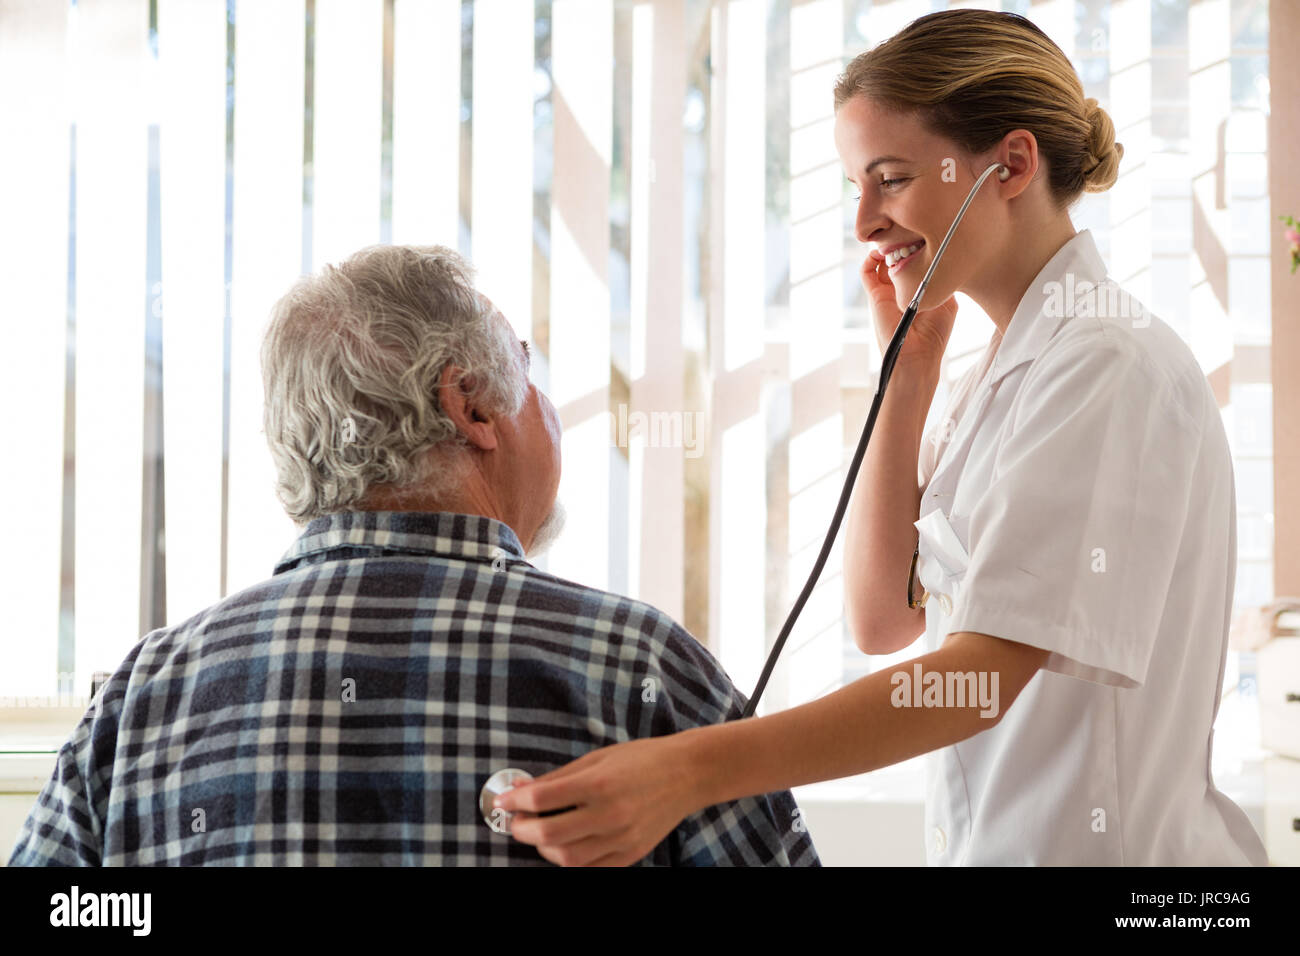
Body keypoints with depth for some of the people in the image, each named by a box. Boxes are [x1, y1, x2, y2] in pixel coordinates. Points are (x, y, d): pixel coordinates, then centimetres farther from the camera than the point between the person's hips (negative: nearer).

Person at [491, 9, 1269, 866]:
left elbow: (985, 669, -26)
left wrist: (695, 768, -36)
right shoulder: (1007, 372, 12)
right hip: (995, 842, 8)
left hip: (1108, 844, -8)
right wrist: (911, 367, 2)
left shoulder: (1112, 366, -17)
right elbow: (884, 618, 8)